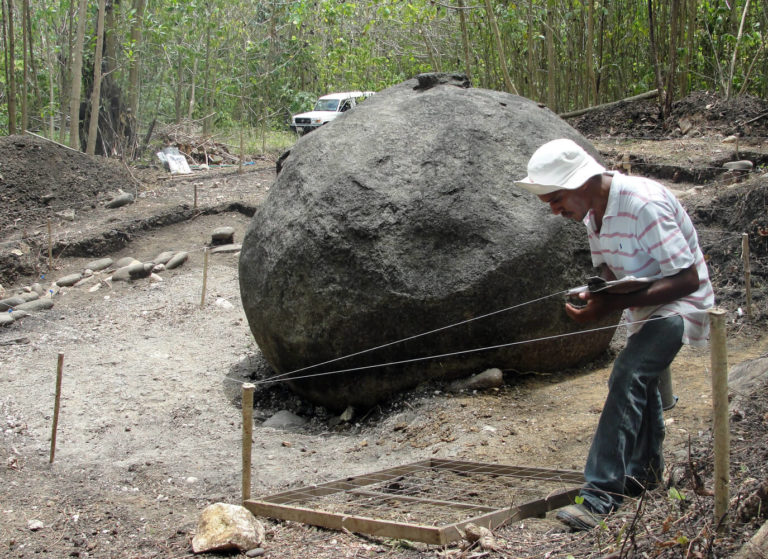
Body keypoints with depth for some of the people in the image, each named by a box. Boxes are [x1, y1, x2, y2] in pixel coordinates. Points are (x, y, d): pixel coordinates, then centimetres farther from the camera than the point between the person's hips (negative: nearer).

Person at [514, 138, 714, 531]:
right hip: (643, 308, 10)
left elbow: (688, 278, -31)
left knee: (627, 377, -25)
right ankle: (645, 474, 44)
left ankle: (601, 496, -26)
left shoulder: (643, 204, -30)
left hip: (679, 305, -9)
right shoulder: (591, 213, -3)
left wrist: (612, 305, -35)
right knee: (639, 381, 22)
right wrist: (592, 296, -13)